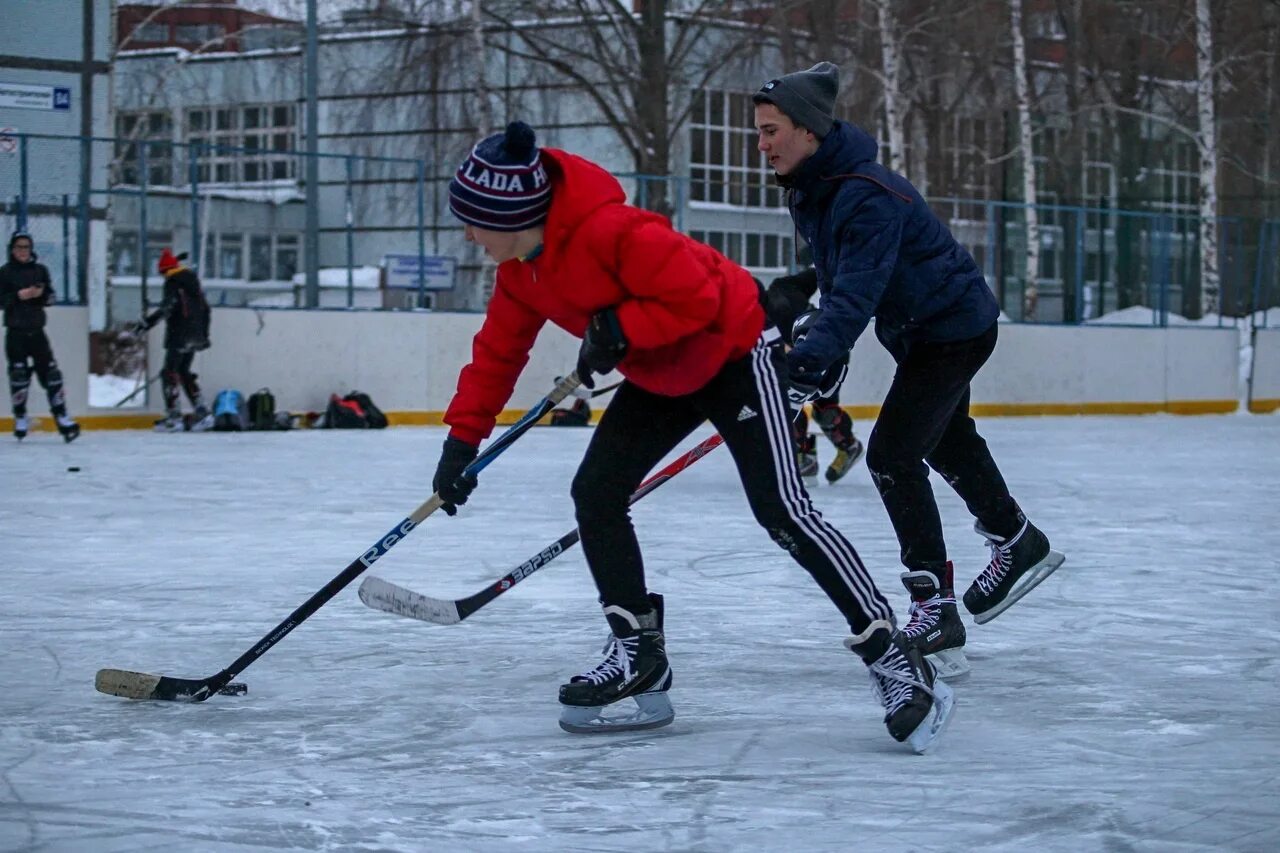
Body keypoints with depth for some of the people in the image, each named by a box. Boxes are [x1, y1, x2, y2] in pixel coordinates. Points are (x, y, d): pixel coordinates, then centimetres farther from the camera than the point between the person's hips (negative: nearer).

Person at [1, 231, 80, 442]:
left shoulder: (40, 270, 9)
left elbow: (51, 297, 9)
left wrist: (41, 294, -11)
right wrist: (19, 296, -20)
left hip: (36, 330, 3)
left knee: (50, 373, -2)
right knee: (18, 375, -4)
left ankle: (62, 418, 0)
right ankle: (20, 419, 11)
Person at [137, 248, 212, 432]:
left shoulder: (173, 283, -10)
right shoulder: (193, 281, 16)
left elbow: (167, 307, -26)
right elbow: (204, 308, 21)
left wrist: (148, 322, -32)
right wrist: (204, 335, 27)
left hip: (179, 336, -9)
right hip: (194, 337, 9)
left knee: (170, 373, -5)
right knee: (184, 372, 17)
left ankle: (174, 418, -11)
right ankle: (202, 413, 12)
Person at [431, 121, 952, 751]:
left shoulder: (608, 231, -32)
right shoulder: (520, 268, -2)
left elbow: (697, 294, -31)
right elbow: (499, 349, 7)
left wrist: (617, 329, -31)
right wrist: (463, 436, 3)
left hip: (736, 351, -9)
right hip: (660, 376, 9)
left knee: (782, 512, -16)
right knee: (595, 492, 0)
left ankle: (892, 656, -12)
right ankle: (639, 654, 8)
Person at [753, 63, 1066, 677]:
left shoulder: (867, 196, -33)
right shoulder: (809, 189, -3)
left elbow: (857, 292, -43)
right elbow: (838, 279, 12)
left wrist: (807, 365, -52)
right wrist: (827, 352, 11)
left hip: (954, 329, -10)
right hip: (918, 329, 10)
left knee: (892, 454, -18)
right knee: (945, 441, 27)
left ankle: (935, 610, -15)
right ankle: (1018, 544, 50)